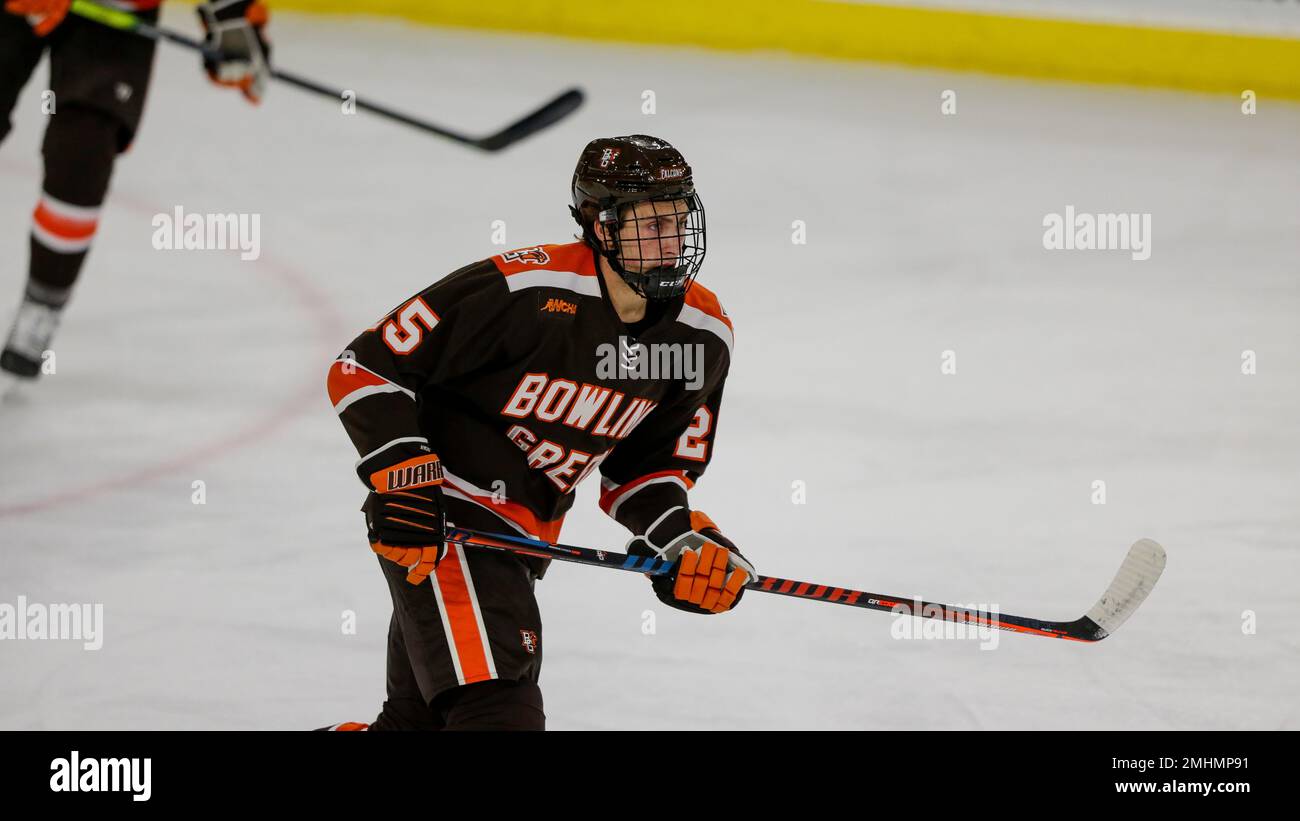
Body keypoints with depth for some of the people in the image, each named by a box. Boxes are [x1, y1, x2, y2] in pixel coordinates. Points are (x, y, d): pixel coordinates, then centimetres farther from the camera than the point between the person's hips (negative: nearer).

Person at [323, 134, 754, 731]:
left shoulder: (701, 335, -3)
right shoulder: (525, 290, -24)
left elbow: (648, 463, 11)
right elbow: (366, 368, -17)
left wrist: (680, 537, -8)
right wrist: (403, 480, -25)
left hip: (523, 537, 8)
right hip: (439, 523, -8)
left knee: (417, 720, 17)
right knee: (500, 710, -19)